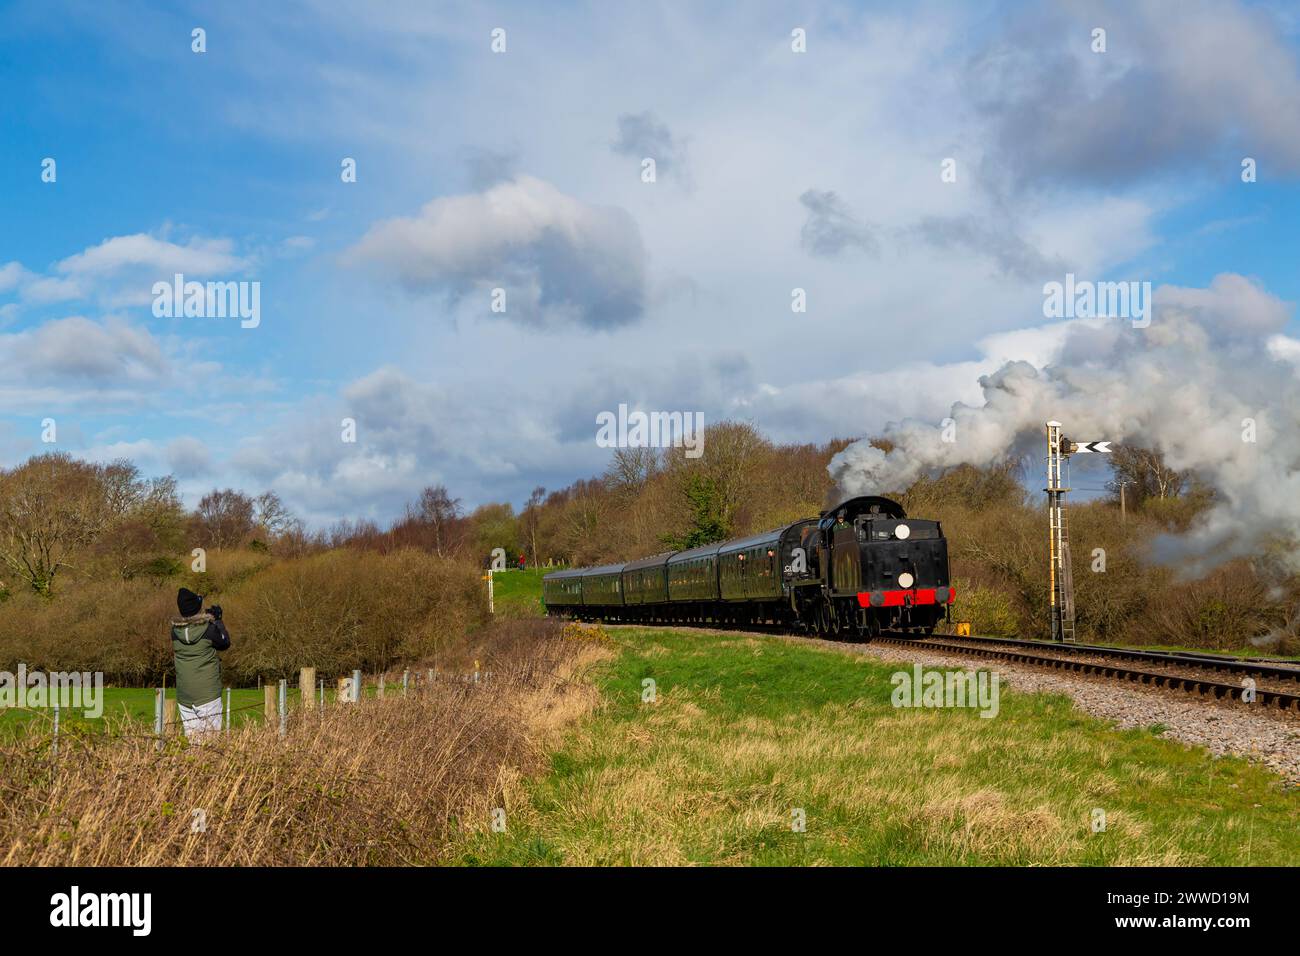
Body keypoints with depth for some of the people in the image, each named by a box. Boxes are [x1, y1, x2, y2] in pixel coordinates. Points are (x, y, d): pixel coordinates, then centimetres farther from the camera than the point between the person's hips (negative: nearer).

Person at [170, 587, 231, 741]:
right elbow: (225, 643, 2)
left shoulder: (176, 630, -2)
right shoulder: (209, 628, -14)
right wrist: (218, 621, 12)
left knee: (191, 736, 9)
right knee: (211, 734, 1)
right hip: (208, 691, -4)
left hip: (184, 692, 4)